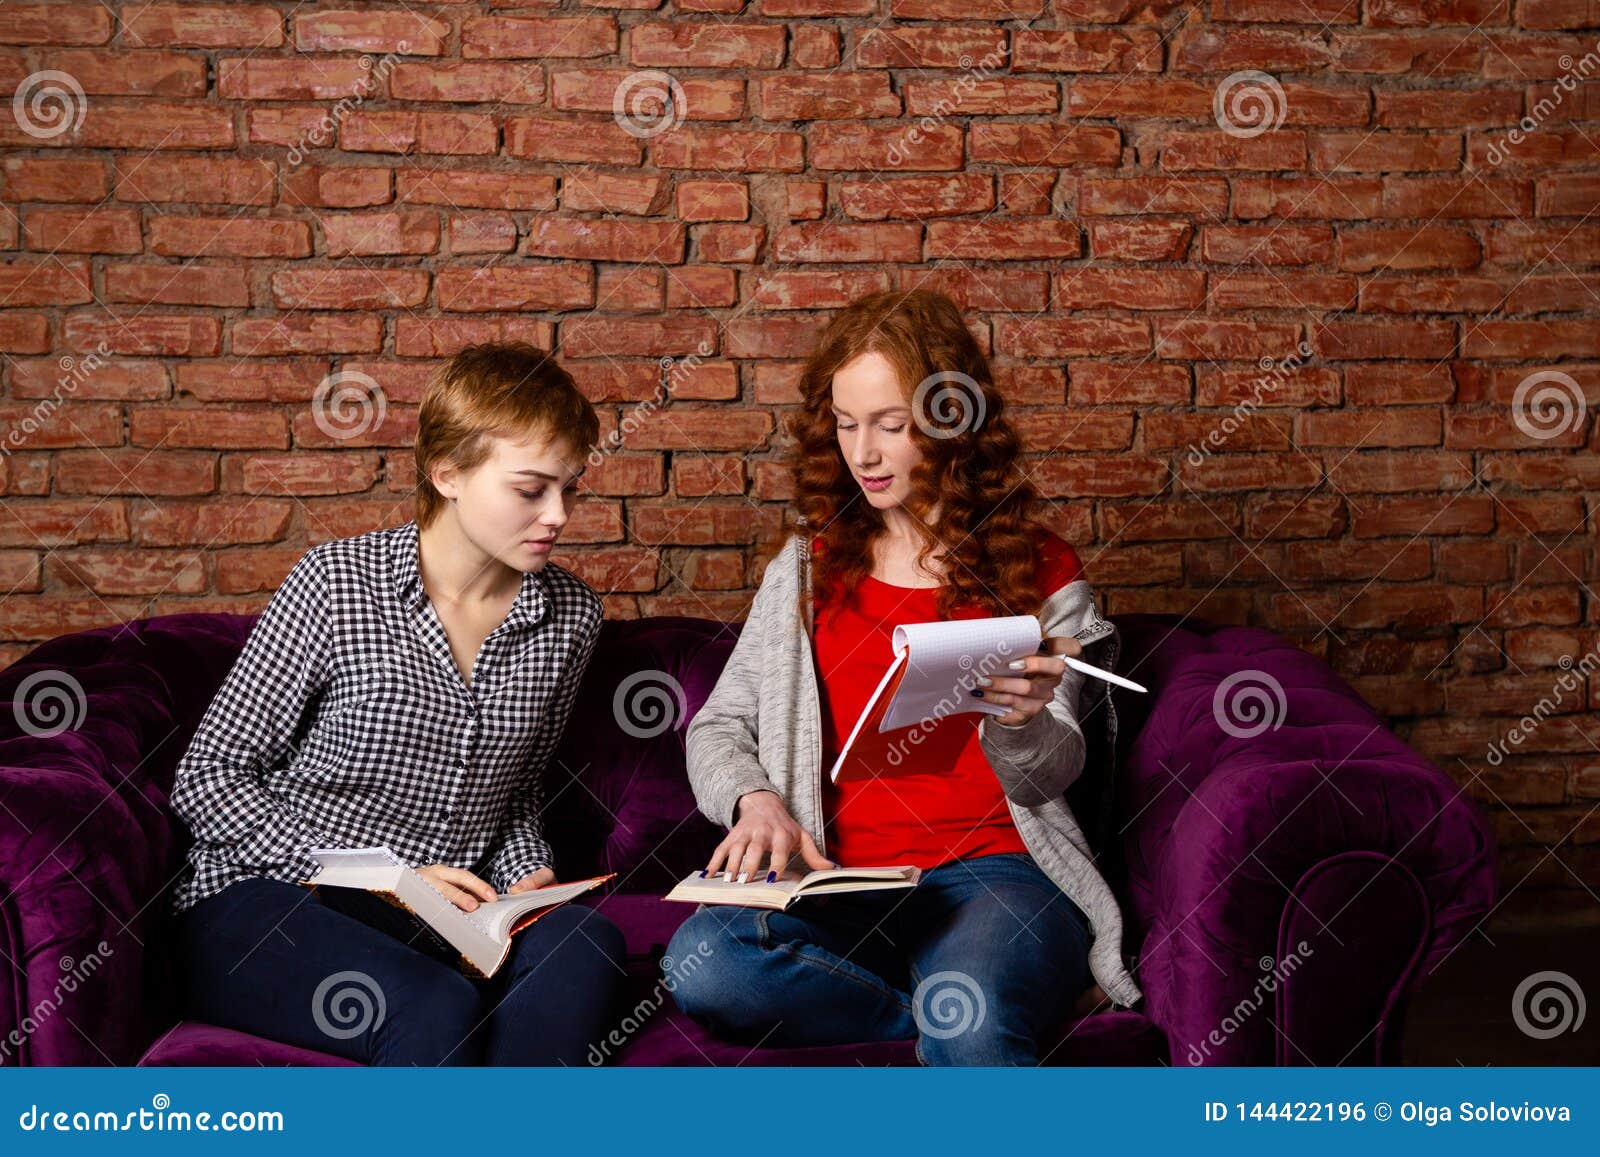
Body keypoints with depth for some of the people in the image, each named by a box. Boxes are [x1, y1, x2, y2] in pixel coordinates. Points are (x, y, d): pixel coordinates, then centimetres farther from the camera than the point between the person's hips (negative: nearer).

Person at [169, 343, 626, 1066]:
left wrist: (527, 877, -3)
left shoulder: (567, 614, 5)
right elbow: (206, 779, -5)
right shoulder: (338, 582, -8)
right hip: (263, 905, -4)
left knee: (583, 945, -29)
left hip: (442, 917, 4)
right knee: (439, 1008, -35)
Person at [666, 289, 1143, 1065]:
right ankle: (961, 1031, -18)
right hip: (842, 879, 5)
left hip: (995, 870, -4)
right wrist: (755, 801, -7)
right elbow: (718, 728, 15)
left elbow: (1049, 776, 5)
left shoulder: (1039, 570, 10)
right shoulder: (809, 569, 17)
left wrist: (1018, 723, -18)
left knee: (974, 1024, -40)